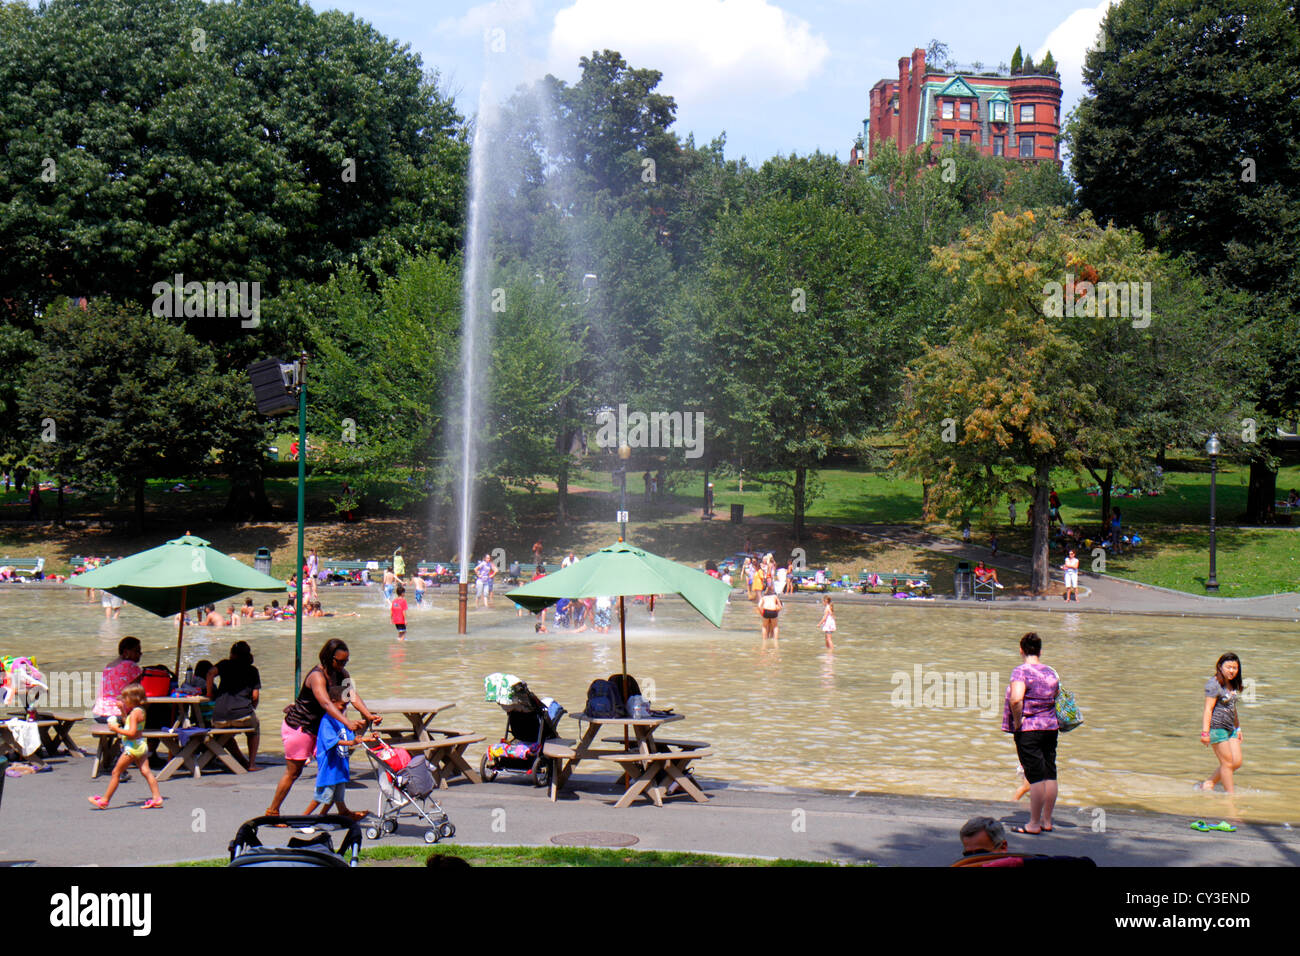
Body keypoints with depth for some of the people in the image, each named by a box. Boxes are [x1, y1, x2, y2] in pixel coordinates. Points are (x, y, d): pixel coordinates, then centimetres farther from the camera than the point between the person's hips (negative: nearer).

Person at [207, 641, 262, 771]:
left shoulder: (225, 664, 12)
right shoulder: (252, 670, 13)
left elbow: (210, 673, -9)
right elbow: (255, 696, 4)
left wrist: (209, 693, 3)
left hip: (219, 718, 1)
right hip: (242, 715, -1)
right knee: (255, 726, 33)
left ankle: (240, 759, 25)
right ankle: (252, 764, 20)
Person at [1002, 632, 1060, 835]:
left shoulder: (1021, 672, -13)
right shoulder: (1051, 673, 9)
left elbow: (1015, 699, -27)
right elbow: (1057, 699, 16)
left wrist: (1017, 723, -15)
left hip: (1028, 729, -6)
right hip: (1051, 727, 7)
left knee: (1036, 777, -5)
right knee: (1050, 774, 11)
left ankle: (1034, 824, 0)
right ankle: (1047, 821, 19)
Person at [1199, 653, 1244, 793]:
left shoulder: (1233, 685, 14)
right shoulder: (1214, 684, -13)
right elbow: (1208, 709, -16)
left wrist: (1238, 728, 27)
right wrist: (1205, 732, -21)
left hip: (1230, 728, 9)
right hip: (1216, 727, -9)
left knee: (1237, 762, 4)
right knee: (1227, 762, -6)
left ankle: (1208, 785, 15)